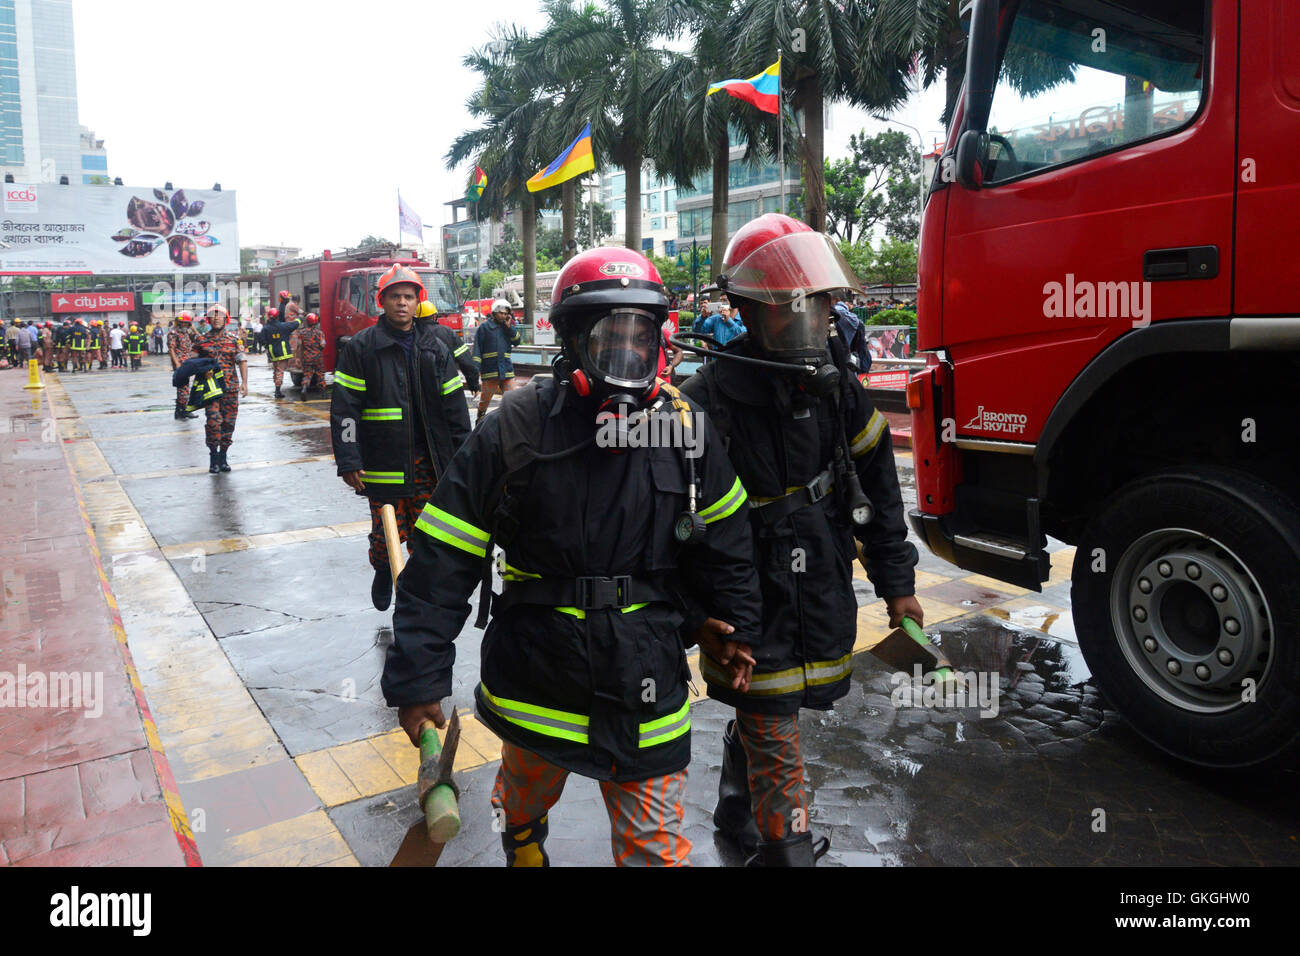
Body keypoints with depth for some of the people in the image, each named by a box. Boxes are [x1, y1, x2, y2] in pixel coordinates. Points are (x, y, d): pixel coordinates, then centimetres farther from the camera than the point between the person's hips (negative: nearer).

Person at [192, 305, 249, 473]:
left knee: (228, 422, 4)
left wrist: (244, 382, -8)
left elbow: (242, 361, 2)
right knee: (213, 421, -11)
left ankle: (223, 456, 16)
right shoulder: (201, 340, 6)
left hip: (231, 387, 1)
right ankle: (213, 457, 0)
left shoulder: (234, 339, 6)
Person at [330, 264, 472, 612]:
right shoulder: (362, 346, 0)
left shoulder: (434, 348, 9)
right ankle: (383, 572, 33)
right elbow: (344, 407, -3)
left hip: (428, 462, 2)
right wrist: (348, 461, -9)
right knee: (387, 532, 3)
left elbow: (454, 405, 11)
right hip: (382, 462, -2)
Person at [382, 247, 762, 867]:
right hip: (536, 679, 0)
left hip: (645, 690, 1)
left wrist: (733, 623, 14)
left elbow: (722, 535, 10)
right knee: (524, 797, 28)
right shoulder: (517, 428, -15)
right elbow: (443, 558, -11)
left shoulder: (683, 427, -5)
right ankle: (523, 849, 64)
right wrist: (418, 675, -11)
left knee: (656, 847, 8)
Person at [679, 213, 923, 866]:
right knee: (775, 748, 3)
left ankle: (735, 812, 48)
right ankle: (786, 850, 22)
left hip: (823, 604, 6)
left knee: (763, 715, 24)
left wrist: (896, 581, 10)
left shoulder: (835, 385, 0)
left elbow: (877, 483, 8)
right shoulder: (709, 402, -19)